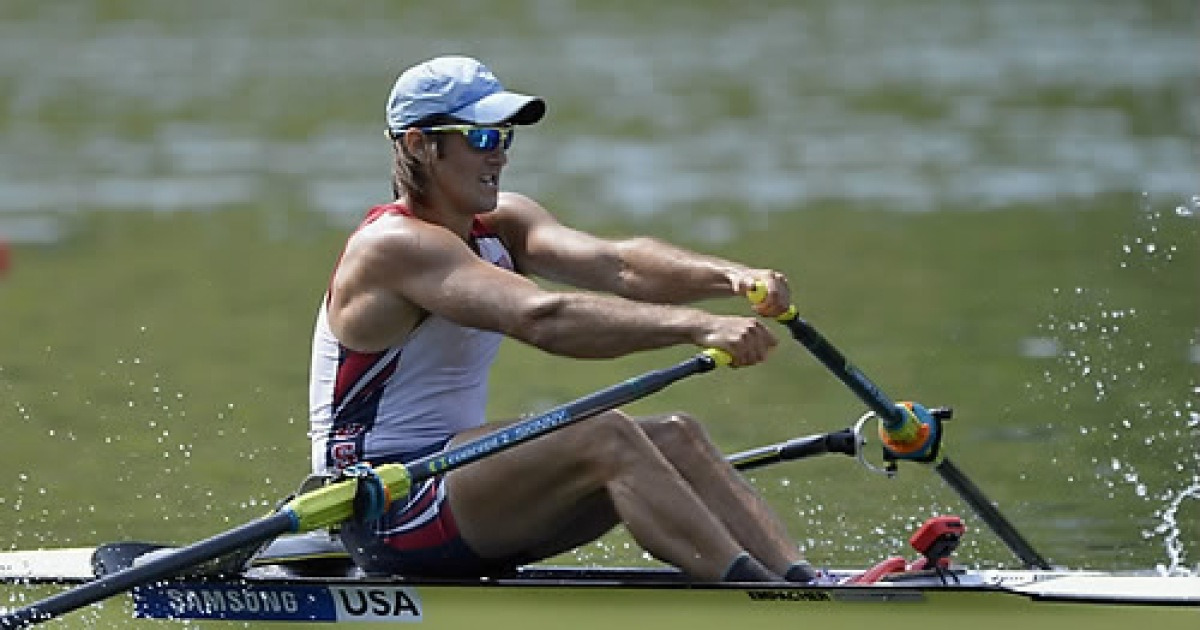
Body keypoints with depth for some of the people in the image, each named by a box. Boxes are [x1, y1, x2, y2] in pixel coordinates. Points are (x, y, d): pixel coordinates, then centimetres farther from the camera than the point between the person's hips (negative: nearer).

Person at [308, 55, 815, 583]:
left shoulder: (502, 223, 8)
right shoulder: (395, 244, -18)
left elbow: (615, 265, -11)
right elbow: (540, 318, -33)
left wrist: (730, 276, -30)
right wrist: (698, 327, -41)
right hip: (387, 516, -9)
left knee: (674, 438, -5)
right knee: (605, 435, -26)